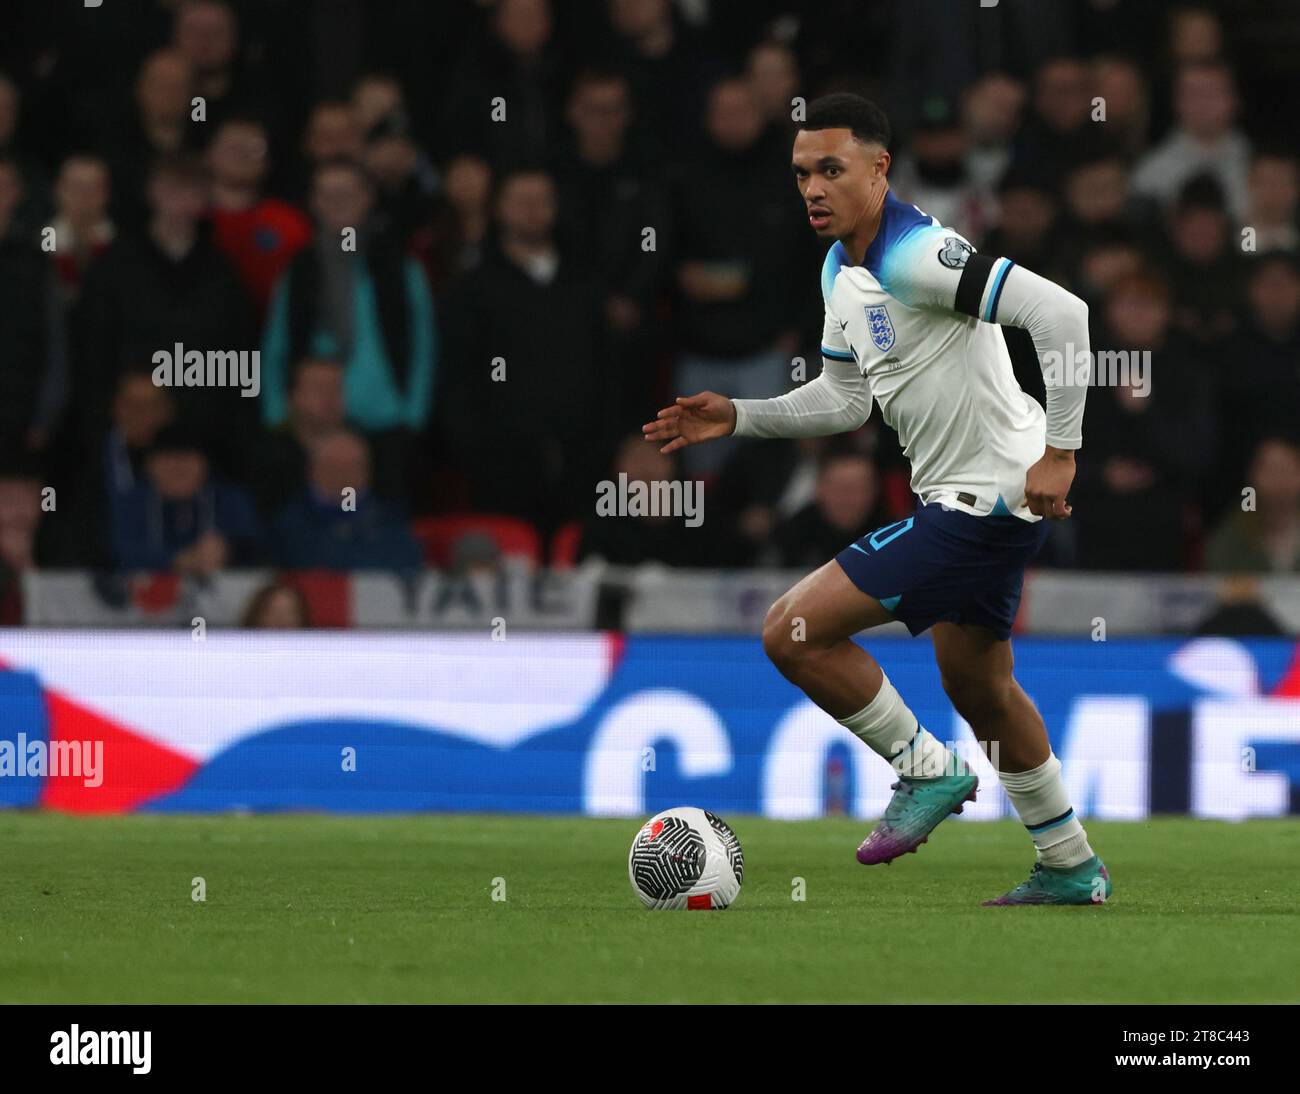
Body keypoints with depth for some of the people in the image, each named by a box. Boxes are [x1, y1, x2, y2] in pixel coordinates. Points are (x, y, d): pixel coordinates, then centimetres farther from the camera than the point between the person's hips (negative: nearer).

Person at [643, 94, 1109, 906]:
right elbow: (846, 399, 21)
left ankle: (926, 771, 4)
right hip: (966, 499, 11)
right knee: (978, 686, 25)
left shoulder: (916, 254, -22)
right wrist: (736, 418, 9)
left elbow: (1062, 314, -28)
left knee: (795, 631, -12)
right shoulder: (842, 270, 9)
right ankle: (1071, 868, 38)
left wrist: (1060, 450, -26)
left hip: (984, 502, -11)